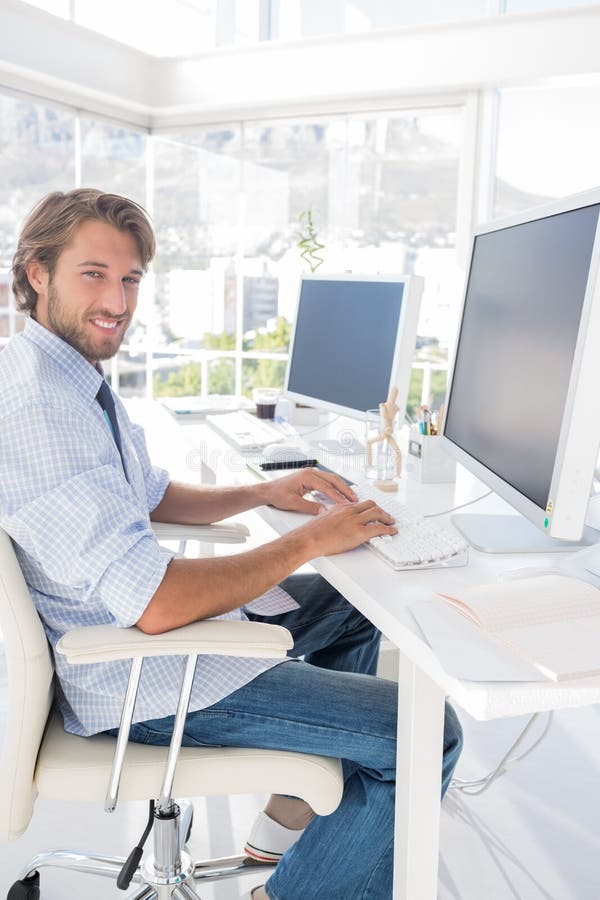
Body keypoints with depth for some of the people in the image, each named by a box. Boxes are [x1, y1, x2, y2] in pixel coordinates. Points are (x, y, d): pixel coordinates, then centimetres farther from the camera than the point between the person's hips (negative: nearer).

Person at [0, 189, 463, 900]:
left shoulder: (75, 376, 8)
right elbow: (155, 605, -32)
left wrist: (264, 493, 3)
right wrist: (307, 540, -20)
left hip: (133, 619, 11)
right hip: (139, 679, -11)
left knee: (355, 604, 24)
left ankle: (291, 815, 30)